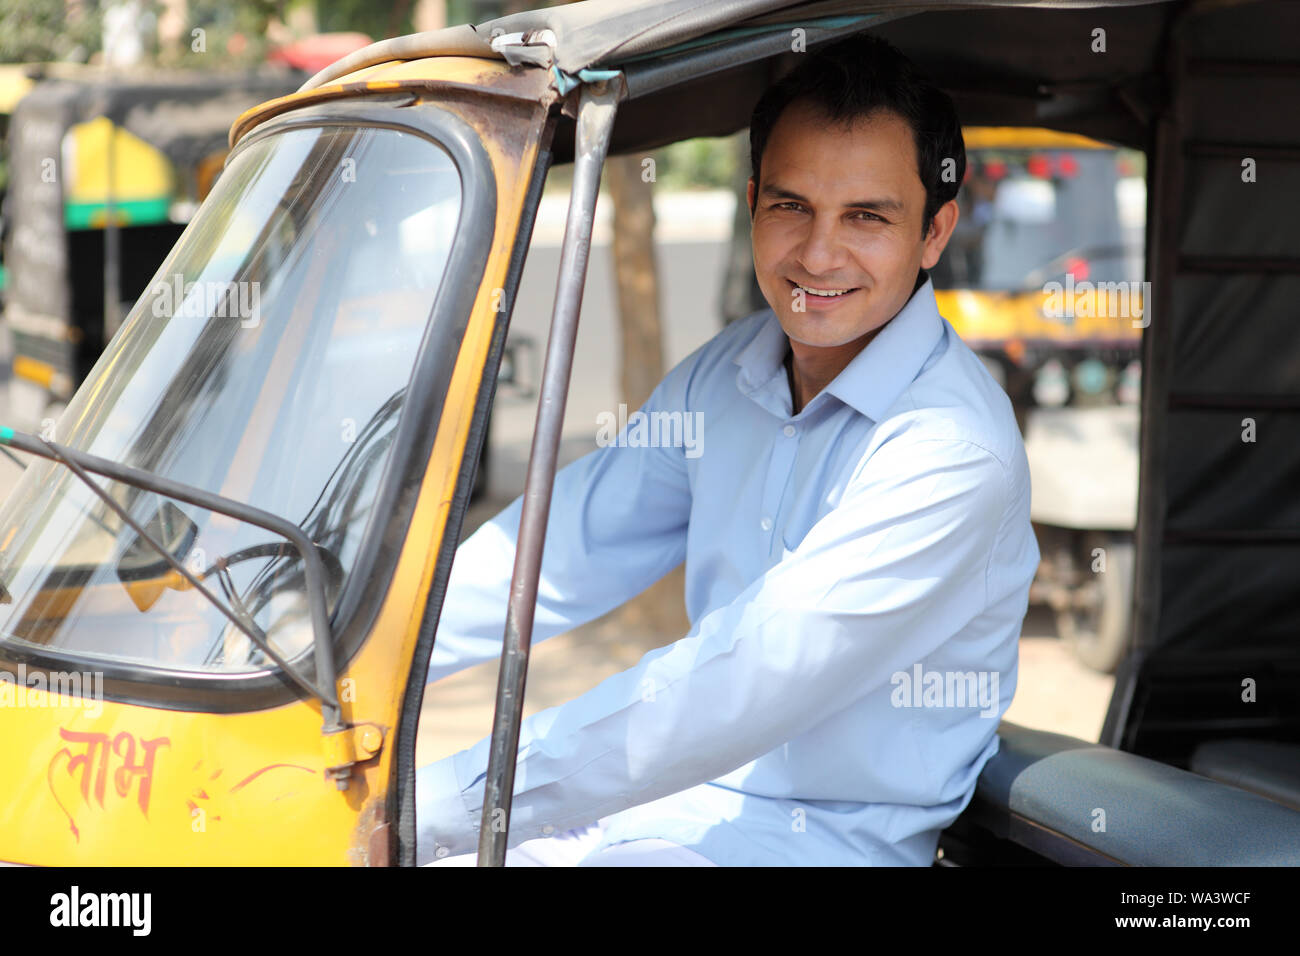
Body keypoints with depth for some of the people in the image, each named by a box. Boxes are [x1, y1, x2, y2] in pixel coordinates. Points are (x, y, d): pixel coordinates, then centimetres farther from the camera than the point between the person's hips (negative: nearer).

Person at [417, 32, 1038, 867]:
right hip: (687, 789, 7)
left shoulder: (953, 453, -22)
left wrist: (450, 804, -30)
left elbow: (747, 684, -28)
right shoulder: (726, 373, 4)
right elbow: (564, 552, 5)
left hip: (825, 836, -7)